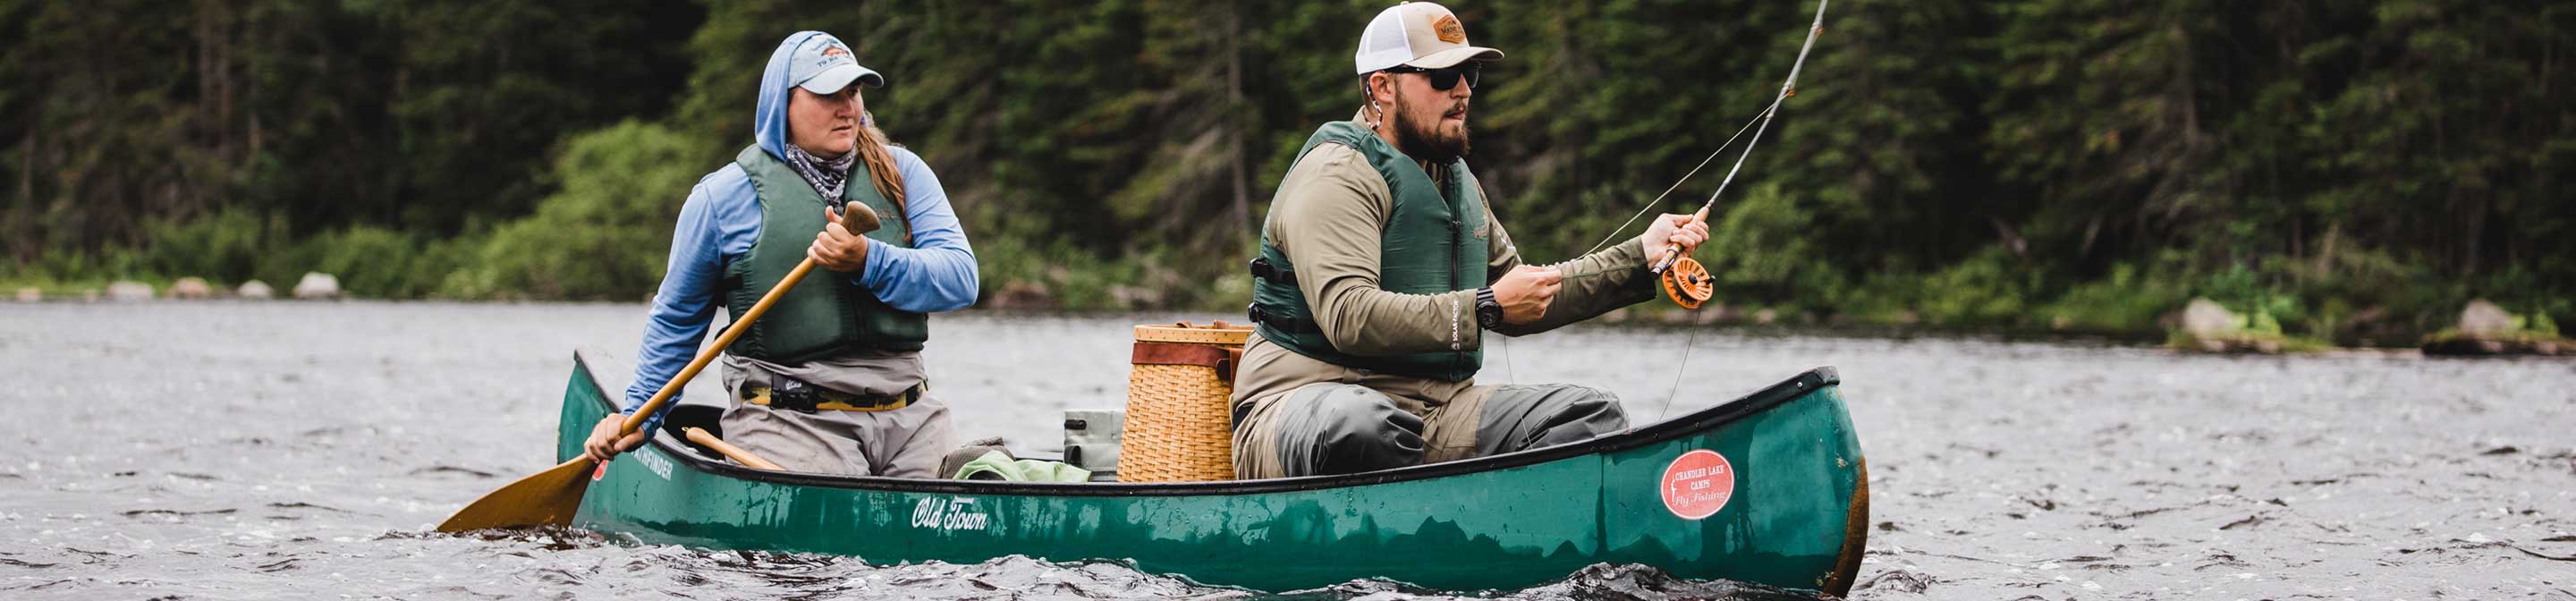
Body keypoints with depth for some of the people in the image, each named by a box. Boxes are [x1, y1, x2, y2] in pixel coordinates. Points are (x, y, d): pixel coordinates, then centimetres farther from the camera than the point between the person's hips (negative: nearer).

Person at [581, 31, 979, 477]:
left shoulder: (902, 174, 11)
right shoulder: (724, 196, 5)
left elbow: (961, 280, -2)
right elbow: (677, 319, 16)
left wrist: (867, 260, -17)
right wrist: (638, 416, 13)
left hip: (908, 416, 4)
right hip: (785, 419, -4)